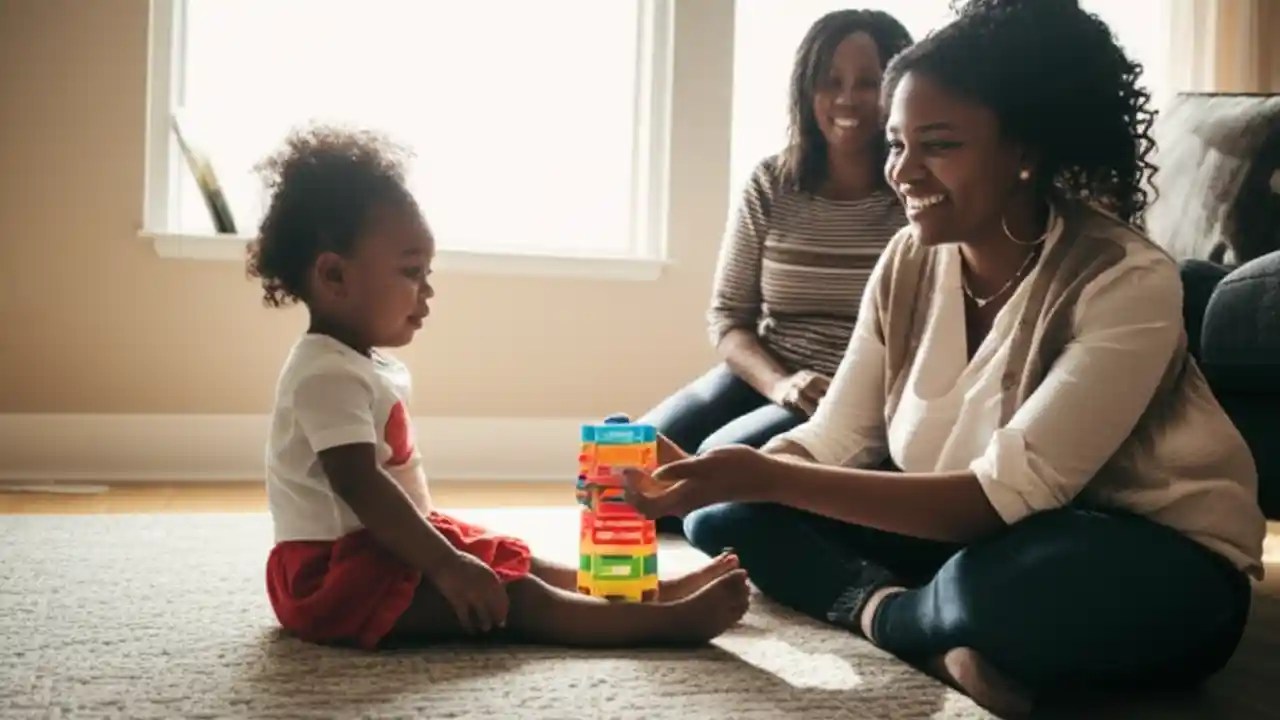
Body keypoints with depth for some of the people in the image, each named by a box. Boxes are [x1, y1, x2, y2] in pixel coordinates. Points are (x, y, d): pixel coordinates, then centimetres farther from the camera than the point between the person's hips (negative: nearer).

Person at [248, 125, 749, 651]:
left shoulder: (369, 367, 12)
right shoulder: (328, 373, -21)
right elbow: (360, 486, -30)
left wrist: (440, 548, 22)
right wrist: (446, 565, -31)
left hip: (382, 549, 11)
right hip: (338, 572, -11)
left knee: (517, 562, 10)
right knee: (511, 596, -18)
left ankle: (658, 592, 10)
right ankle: (671, 620, -23)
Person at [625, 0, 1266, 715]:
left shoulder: (1128, 284, -24)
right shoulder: (910, 260, -6)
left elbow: (1006, 496, -30)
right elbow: (832, 442, -5)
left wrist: (770, 479, -35)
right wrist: (706, 475, -25)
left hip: (1147, 560, -5)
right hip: (965, 530, 6)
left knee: (1001, 588, -40)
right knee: (727, 514, -6)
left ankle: (879, 611, -10)